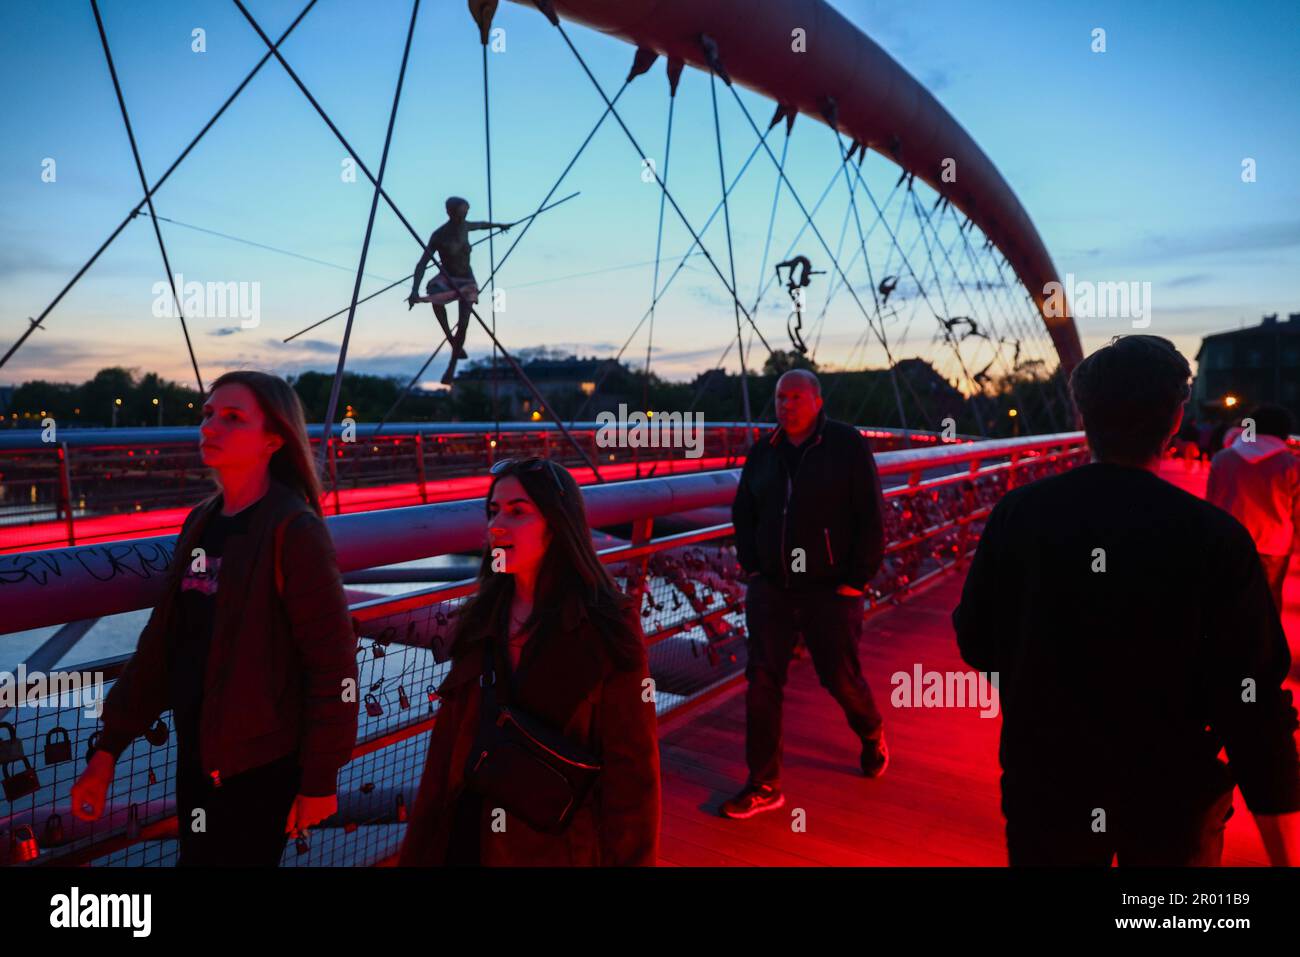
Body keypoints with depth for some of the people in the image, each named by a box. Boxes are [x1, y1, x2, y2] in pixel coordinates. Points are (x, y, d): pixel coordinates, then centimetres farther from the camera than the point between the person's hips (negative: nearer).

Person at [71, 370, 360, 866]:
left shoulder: (294, 530, -17)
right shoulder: (200, 523, 5)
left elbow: (333, 663, -16)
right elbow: (161, 643, 10)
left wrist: (320, 779, -12)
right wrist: (108, 748, 9)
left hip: (261, 767, -7)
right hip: (196, 759, 7)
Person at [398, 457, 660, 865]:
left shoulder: (607, 627, -16)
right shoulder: (482, 619, -1)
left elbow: (630, 767, -14)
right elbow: (449, 745, 3)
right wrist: (421, 852, 5)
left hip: (562, 847, -4)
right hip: (469, 839, 4)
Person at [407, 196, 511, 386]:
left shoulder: (464, 227, -10)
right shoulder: (438, 236, -24)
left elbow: (479, 225, 15)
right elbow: (422, 264, -28)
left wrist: (499, 225, 33)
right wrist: (414, 290, -41)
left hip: (467, 281, 2)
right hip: (447, 278, -2)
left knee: (463, 324, -13)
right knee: (435, 297, -37)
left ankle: (452, 366, 5)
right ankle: (453, 343, -20)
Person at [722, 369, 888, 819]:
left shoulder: (848, 445, -6)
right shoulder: (763, 451, 7)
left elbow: (872, 518, -7)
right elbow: (743, 512, 17)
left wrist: (858, 580, -10)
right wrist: (751, 566, 6)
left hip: (830, 590, -3)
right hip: (770, 587, 4)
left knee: (840, 677, 6)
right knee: (762, 680, 0)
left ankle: (871, 733, 41)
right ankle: (764, 785, 12)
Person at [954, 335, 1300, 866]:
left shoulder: (1018, 513, -15)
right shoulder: (1217, 538, -20)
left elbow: (975, 639, -4)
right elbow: (1253, 704, -18)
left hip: (1044, 781, 1)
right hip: (1171, 799, -1)